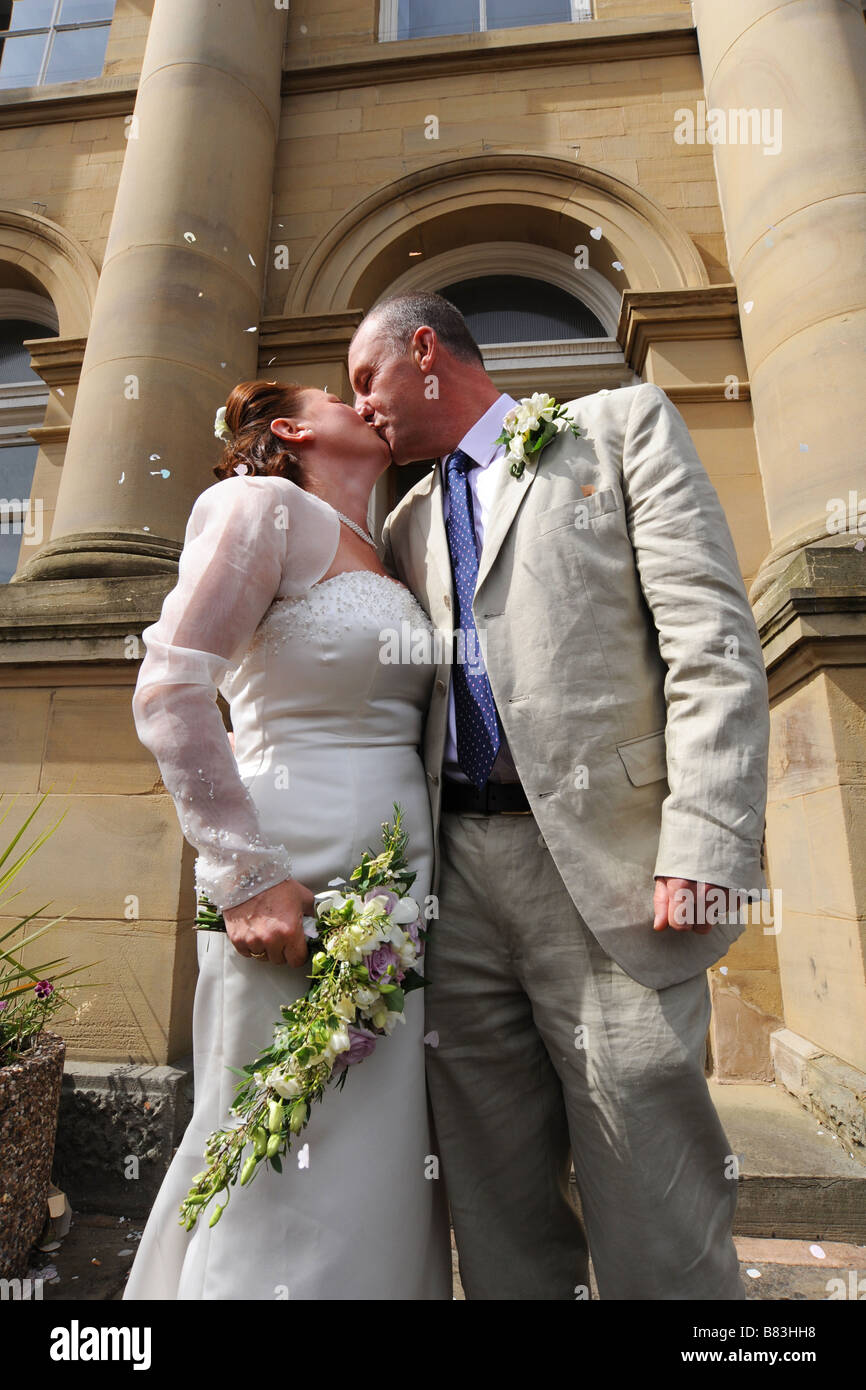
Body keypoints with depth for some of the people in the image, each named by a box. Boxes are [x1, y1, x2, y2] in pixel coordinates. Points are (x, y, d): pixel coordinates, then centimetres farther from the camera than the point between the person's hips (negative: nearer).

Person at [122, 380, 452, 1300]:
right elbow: (168, 693, -14)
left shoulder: (378, 561, 18)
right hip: (295, 884, -7)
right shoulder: (265, 506, -4)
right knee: (294, 1164, 6)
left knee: (383, 1156, 17)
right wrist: (247, 876, -18)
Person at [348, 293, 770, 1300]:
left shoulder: (620, 425, 8)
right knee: (496, 1209, 14)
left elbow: (711, 640, -4)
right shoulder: (407, 523, 22)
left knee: (654, 1224, 4)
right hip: (457, 872, 5)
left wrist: (705, 849, -15)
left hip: (603, 866, -4)